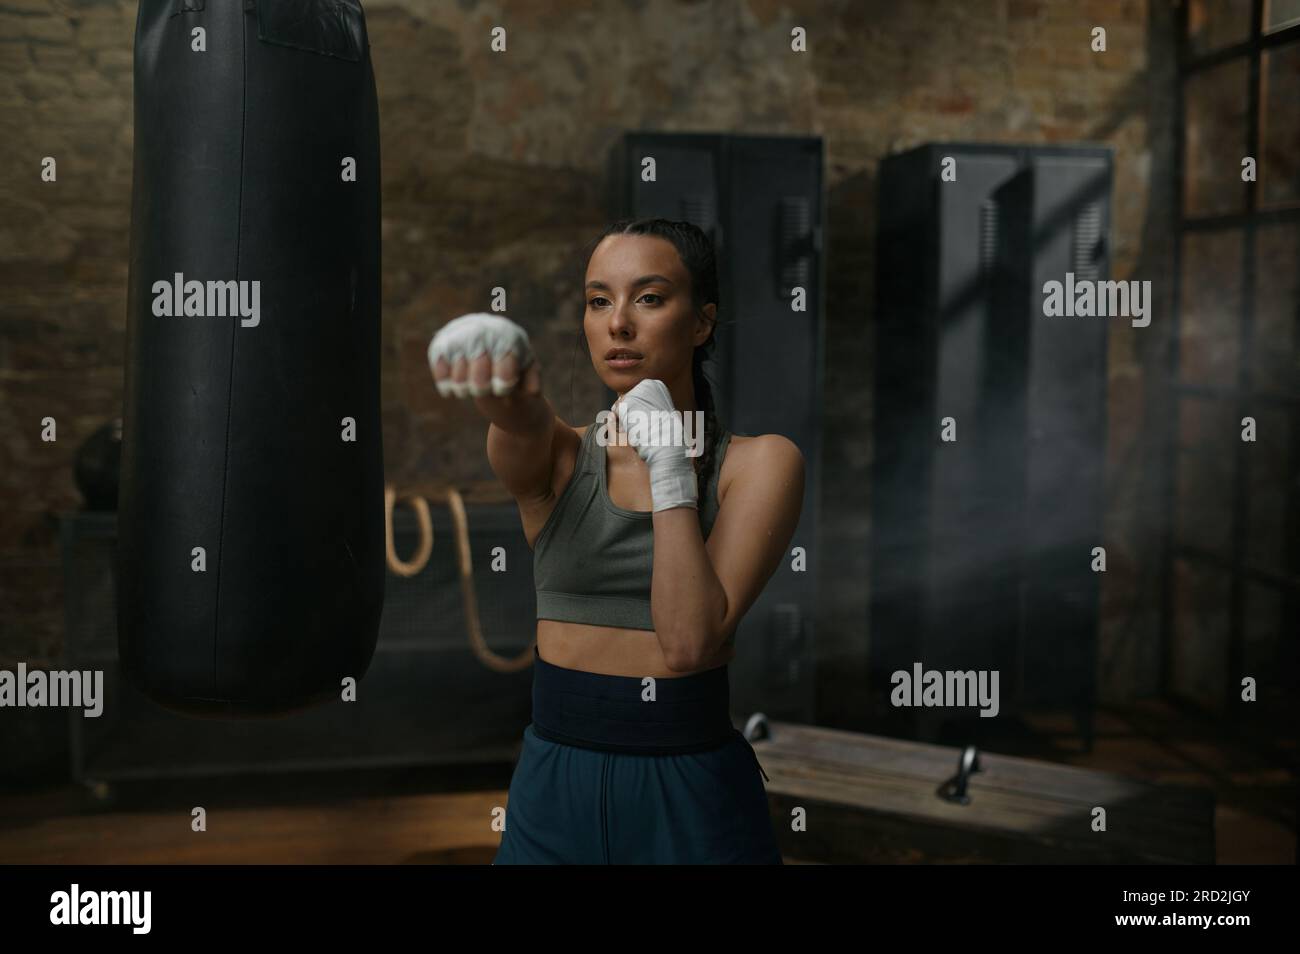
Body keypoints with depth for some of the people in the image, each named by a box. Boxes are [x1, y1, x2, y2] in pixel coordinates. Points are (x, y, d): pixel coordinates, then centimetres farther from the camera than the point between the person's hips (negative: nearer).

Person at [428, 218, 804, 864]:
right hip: (553, 785, 2)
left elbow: (690, 642, -17)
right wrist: (505, 398, -46)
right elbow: (526, 430, -25)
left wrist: (670, 468, -21)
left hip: (692, 794, -2)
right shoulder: (557, 454, 1)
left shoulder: (757, 464, -6)